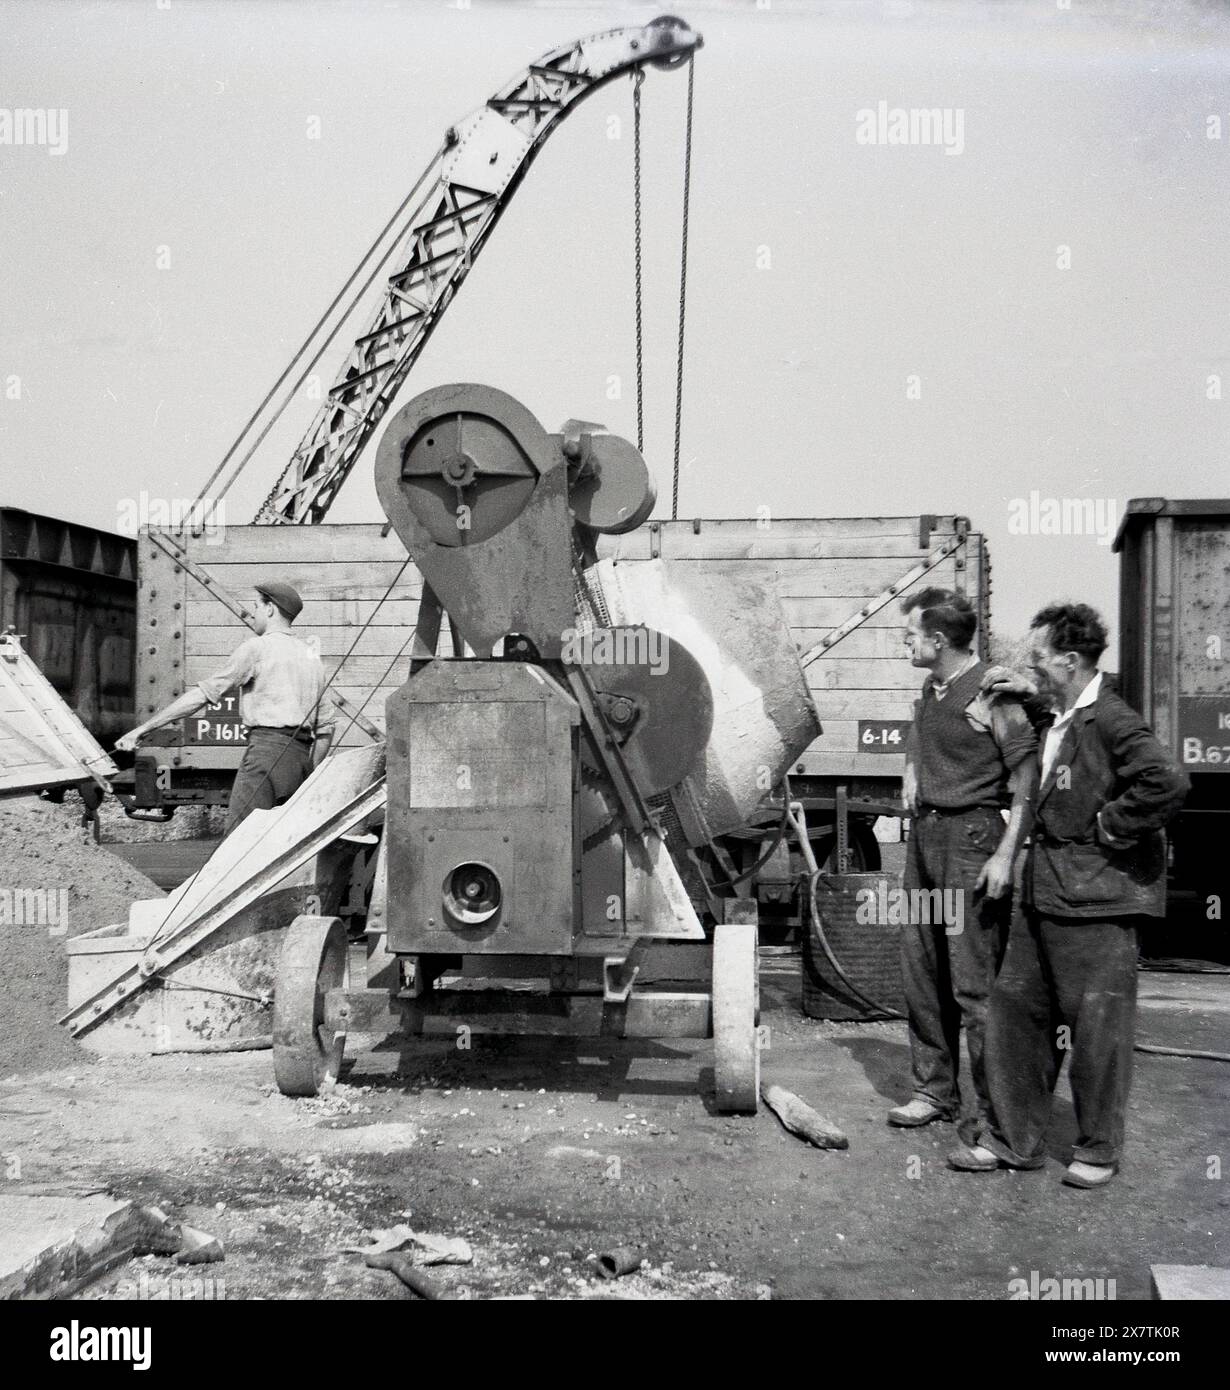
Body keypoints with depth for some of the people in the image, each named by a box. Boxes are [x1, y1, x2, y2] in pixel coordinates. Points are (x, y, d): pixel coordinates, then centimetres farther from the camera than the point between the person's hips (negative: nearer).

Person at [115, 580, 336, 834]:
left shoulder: (256, 647, -1)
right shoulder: (311, 657, 20)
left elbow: (203, 694, -4)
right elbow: (326, 725, 20)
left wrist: (142, 729, -2)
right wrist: (307, 777, 24)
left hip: (267, 747, -7)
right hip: (301, 756, 7)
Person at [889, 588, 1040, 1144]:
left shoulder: (992, 694, -13)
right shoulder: (930, 690, 12)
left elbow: (1027, 778, -16)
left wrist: (1006, 854, -20)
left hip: (971, 835, -8)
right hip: (924, 833, 9)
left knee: (973, 979, -6)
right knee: (921, 969, 13)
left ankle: (993, 1107, 6)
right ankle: (934, 1091, 25)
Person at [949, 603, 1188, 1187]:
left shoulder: (1111, 721, -17)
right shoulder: (1059, 716, 10)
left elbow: (1168, 781, -28)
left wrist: (1111, 827, -18)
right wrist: (1027, 690, 18)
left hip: (1097, 898, -9)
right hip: (1046, 892, 9)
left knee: (1097, 1025, 3)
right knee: (1016, 1008, 12)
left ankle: (1099, 1149, 21)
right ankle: (1013, 1138, 23)